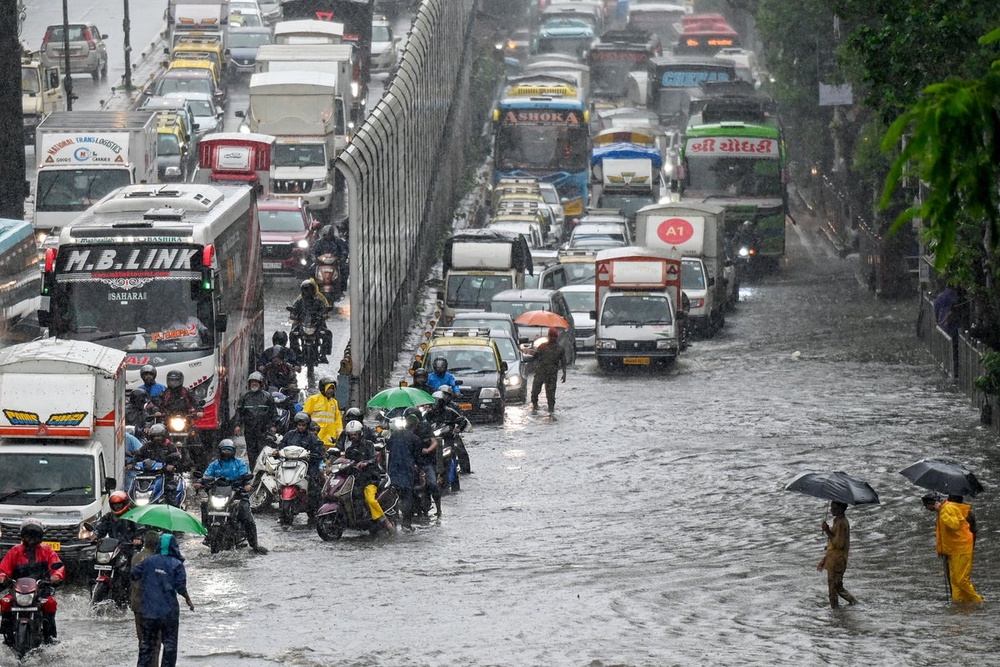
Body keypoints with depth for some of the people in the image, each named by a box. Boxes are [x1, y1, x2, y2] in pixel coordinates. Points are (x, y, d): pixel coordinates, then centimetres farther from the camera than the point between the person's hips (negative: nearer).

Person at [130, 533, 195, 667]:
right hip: (169, 611, -3)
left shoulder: (149, 561, 1)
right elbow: (181, 587, -13)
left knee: (147, 643, 12)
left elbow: (134, 575, 4)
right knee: (170, 644, 6)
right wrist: (188, 600, 4)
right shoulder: (176, 564, -9)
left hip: (149, 611, 3)